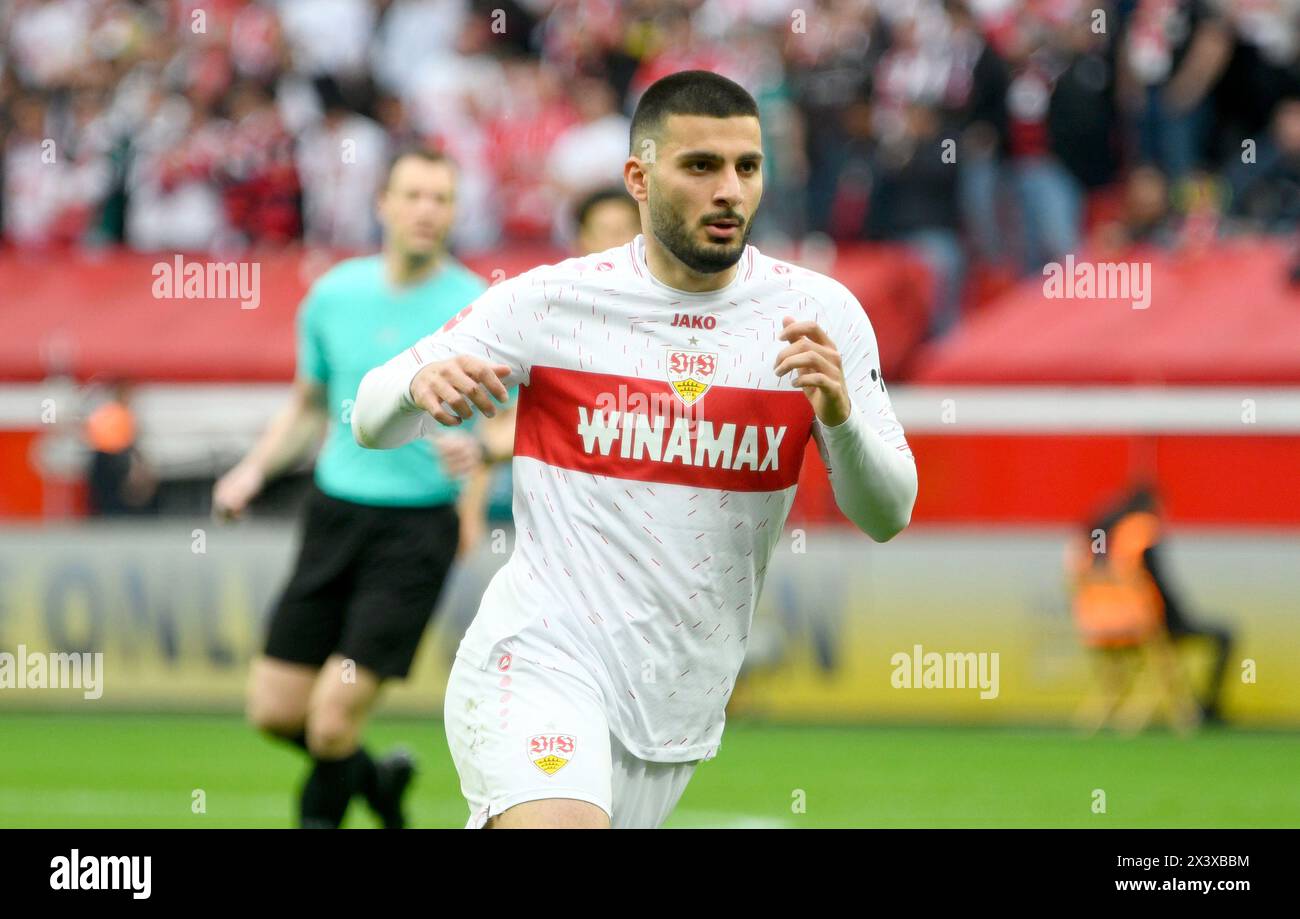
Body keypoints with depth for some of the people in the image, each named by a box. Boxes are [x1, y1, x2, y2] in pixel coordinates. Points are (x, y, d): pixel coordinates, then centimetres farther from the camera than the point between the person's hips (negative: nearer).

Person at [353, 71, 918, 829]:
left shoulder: (820, 314, 1)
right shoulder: (550, 301, -4)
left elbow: (887, 516, -1)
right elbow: (373, 422, 1)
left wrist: (842, 419, -22)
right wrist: (420, 386, -23)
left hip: (680, 707, 4)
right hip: (543, 657, -4)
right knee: (558, 823, -30)